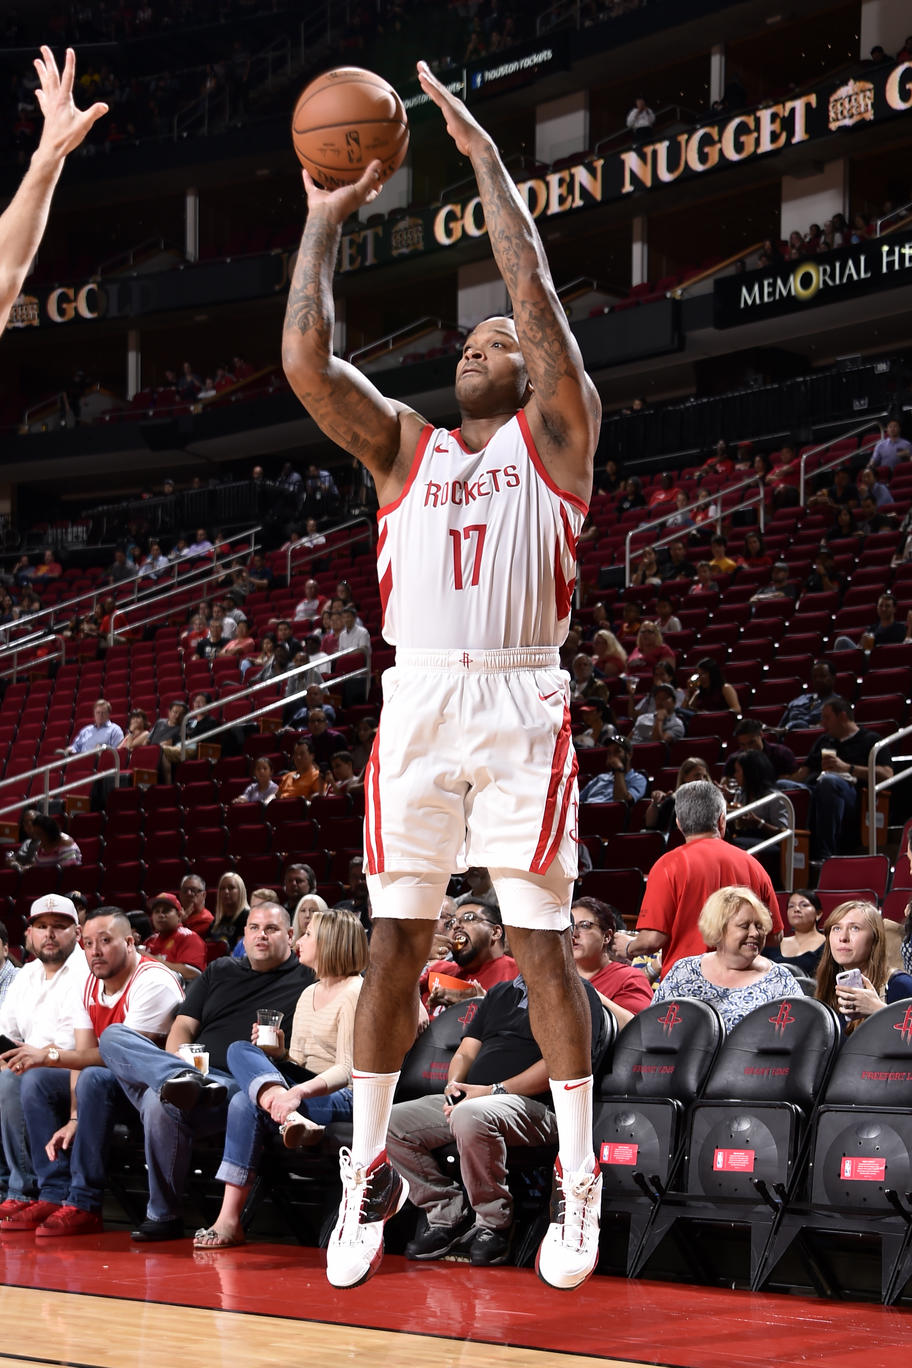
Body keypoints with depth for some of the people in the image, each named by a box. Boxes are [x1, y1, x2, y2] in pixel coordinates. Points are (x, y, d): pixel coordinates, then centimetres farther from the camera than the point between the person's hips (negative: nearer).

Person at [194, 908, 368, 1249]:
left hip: (341, 1097, -8)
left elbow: (346, 1071, -18)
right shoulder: (308, 995, 20)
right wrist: (277, 1052, -4)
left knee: (246, 1104, -30)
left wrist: (299, 1091, -35)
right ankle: (291, 1119, -40)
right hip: (302, 1088, 9)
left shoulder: (355, 993, -9)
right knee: (239, 1050, -18)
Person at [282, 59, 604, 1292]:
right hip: (417, 699, 3)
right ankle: (370, 1168, 14)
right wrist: (324, 219, 8)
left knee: (541, 939, -3)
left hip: (522, 702, -3)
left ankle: (578, 1179, 5)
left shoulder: (555, 435, 9)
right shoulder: (404, 447, 17)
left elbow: (537, 296, -3)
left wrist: (485, 156, -1)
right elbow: (304, 359, 4)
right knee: (396, 939, 5)